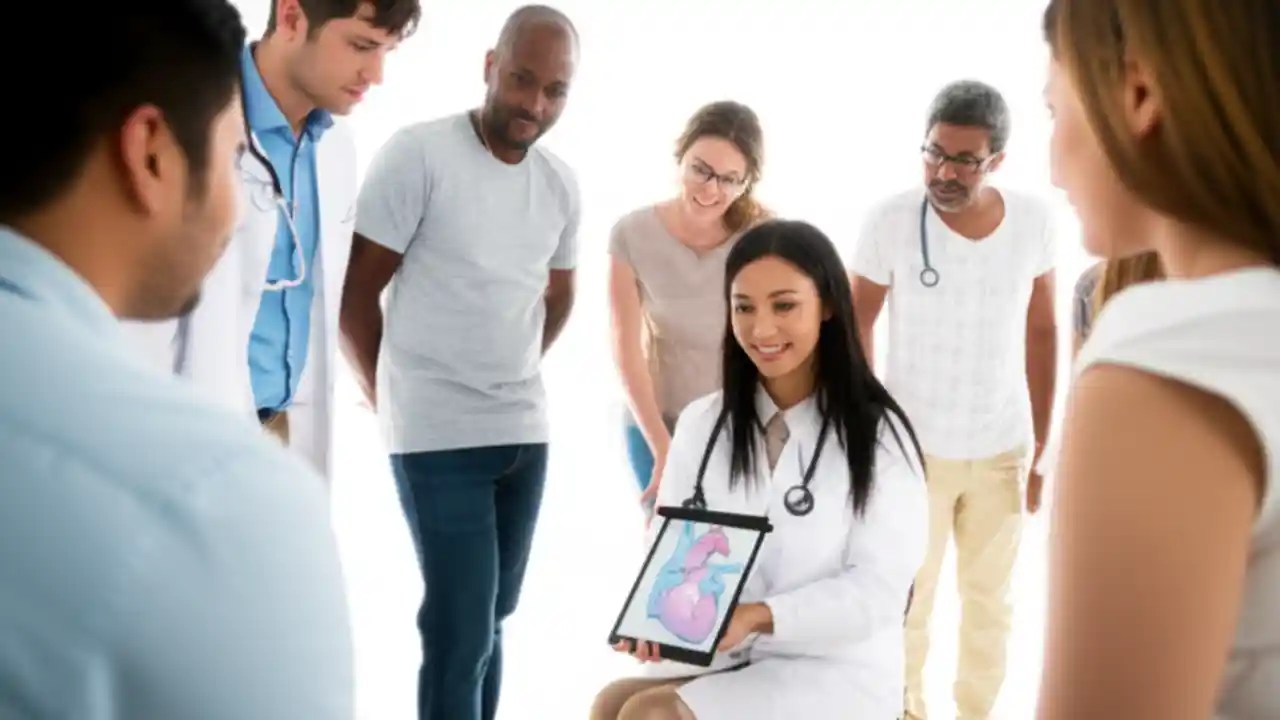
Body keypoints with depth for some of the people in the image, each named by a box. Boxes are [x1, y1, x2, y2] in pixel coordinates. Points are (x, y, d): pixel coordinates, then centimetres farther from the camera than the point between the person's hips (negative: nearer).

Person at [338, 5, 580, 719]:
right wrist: (392, 400, 2)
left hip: (527, 429, 6)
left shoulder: (562, 183, 7)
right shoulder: (419, 153, -10)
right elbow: (357, 292, -6)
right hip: (438, 435, -6)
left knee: (491, 620, 15)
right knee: (463, 630, -7)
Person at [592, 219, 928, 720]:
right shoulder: (700, 424, 7)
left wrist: (756, 617, -27)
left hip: (834, 674, -4)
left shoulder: (878, 436, -7)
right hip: (721, 660, 5)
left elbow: (877, 588, -13)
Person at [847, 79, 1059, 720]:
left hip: (1003, 450, 2)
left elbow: (1041, 332, 3)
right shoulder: (891, 220, -15)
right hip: (912, 447, -2)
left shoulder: (1034, 221, -8)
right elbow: (854, 328, -5)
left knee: (990, 602, 16)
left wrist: (1042, 445, 6)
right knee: (905, 601, 9)